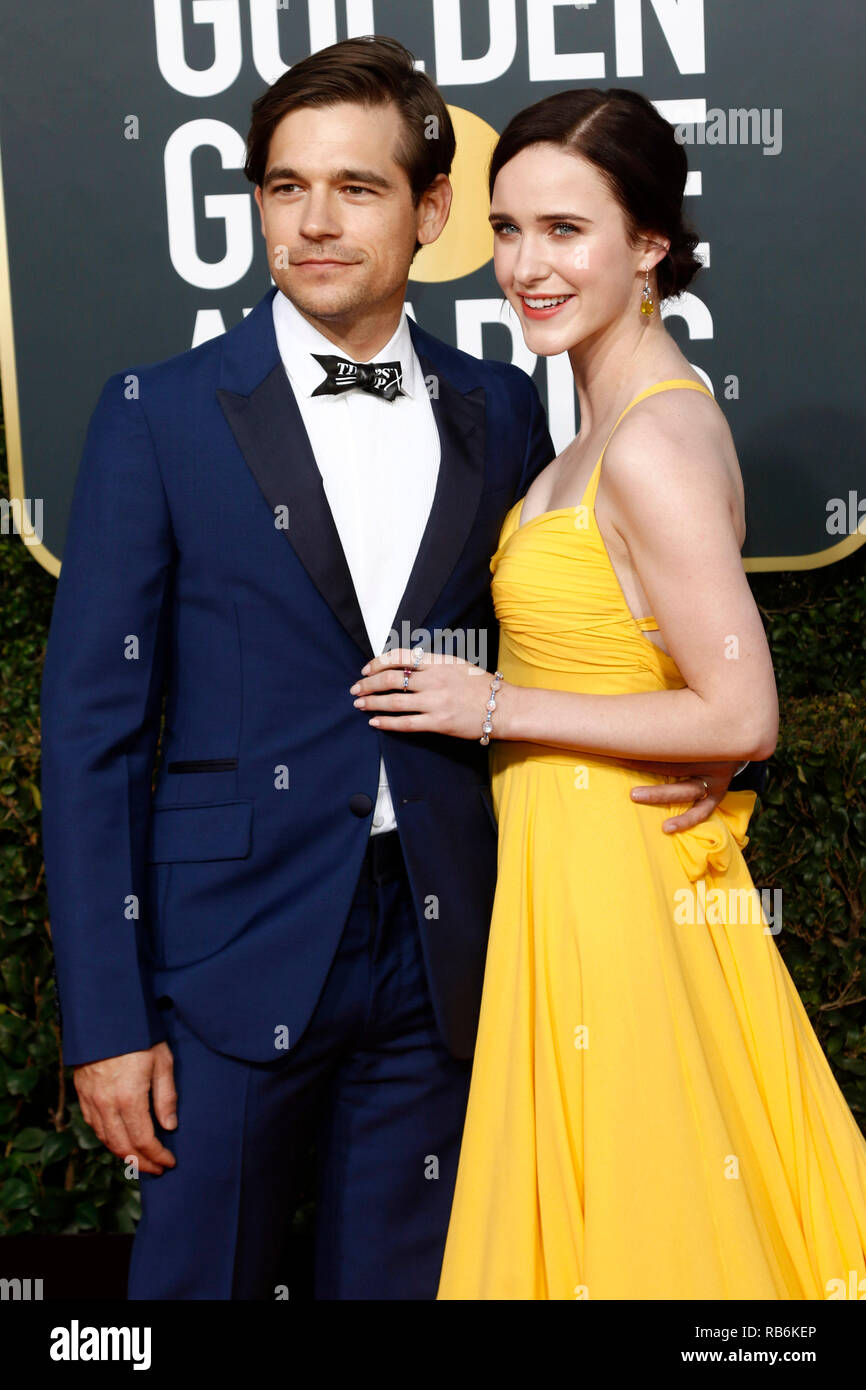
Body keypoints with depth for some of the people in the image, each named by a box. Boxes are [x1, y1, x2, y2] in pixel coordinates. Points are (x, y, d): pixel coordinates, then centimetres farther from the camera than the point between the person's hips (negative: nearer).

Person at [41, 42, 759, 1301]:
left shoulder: (502, 412, 6)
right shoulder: (160, 413, -4)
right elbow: (93, 723, -6)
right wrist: (107, 1018, -10)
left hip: (440, 951, 3)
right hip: (239, 955, -3)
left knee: (400, 1274, 15)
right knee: (201, 1270, 7)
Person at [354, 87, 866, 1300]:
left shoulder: (652, 447, -21)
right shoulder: (620, 416, 7)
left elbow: (741, 716, -21)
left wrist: (499, 709, -18)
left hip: (608, 873, -9)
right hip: (586, 863, 9)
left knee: (627, 1217, 6)